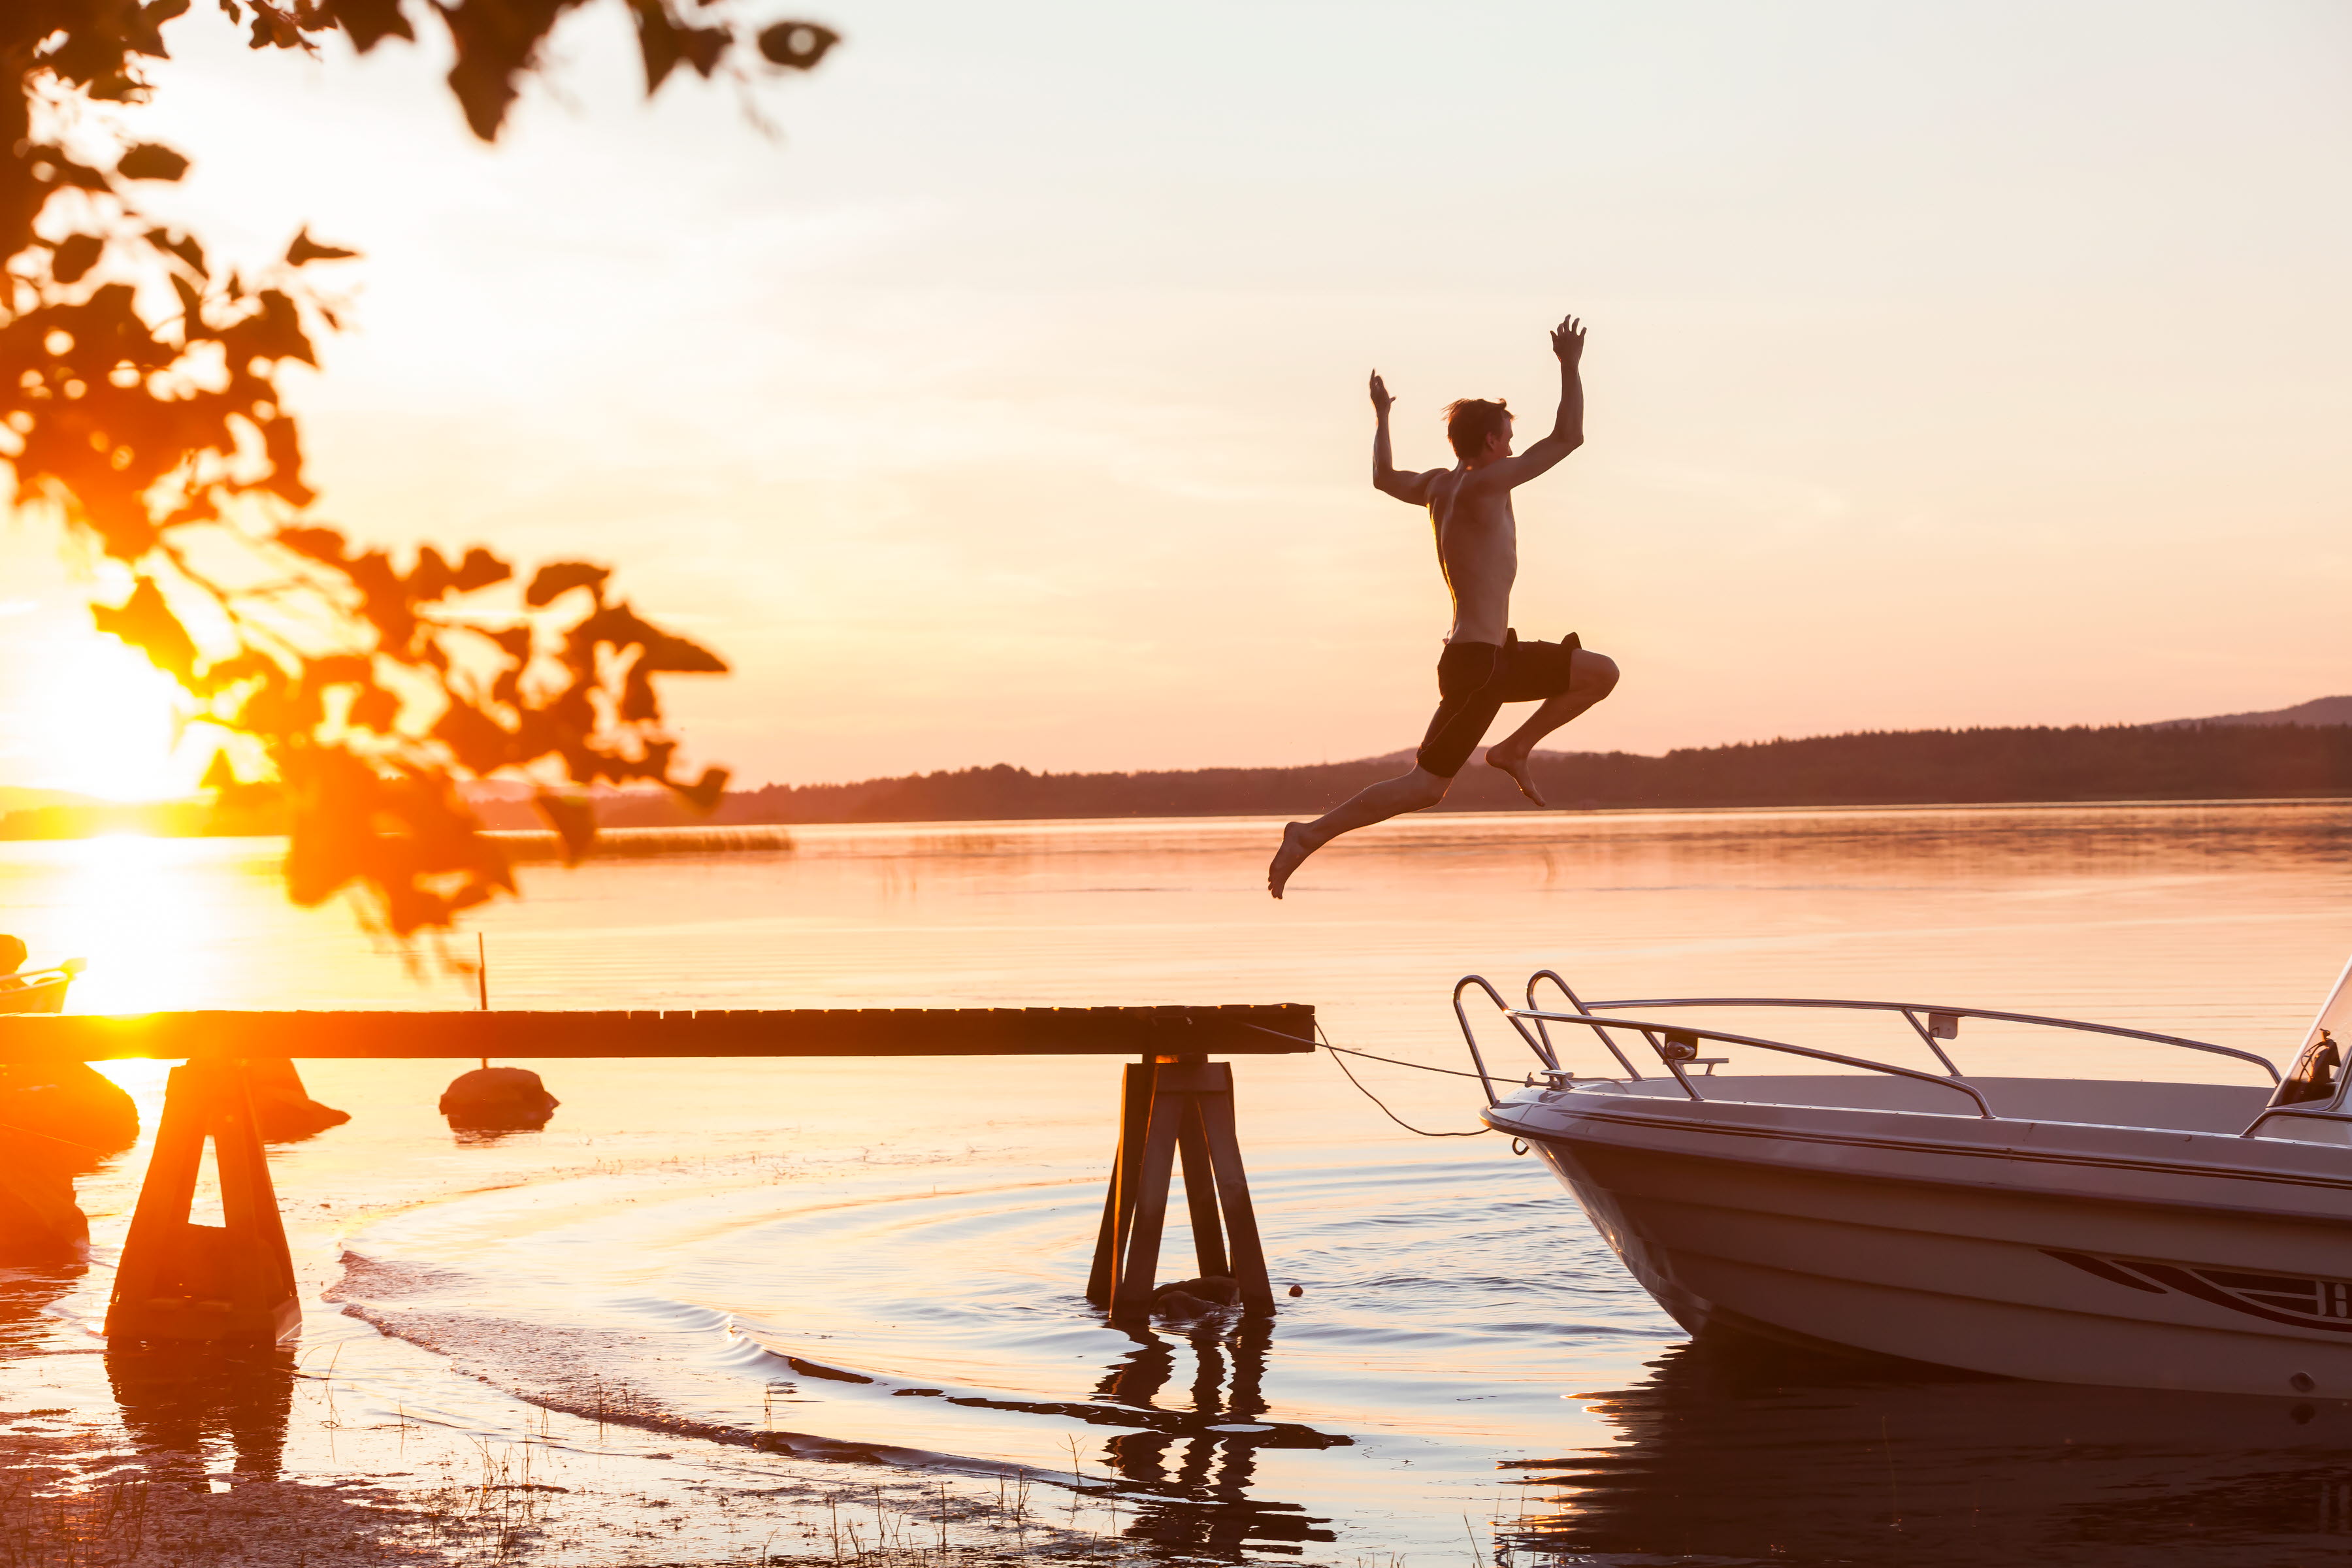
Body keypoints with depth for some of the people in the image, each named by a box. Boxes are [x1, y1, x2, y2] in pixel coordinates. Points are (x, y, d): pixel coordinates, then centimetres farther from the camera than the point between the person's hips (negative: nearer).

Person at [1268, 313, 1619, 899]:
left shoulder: (1438, 483, 10)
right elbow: (1568, 438, -16)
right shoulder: (1483, 483, -15)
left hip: (1493, 656, 10)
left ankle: (1515, 749, 16)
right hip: (1475, 663, -10)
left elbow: (1383, 478, 32)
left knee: (1602, 674, 13)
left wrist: (1381, 417, 46)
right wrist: (1570, 367, -7)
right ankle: (1312, 834, -6)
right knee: (1424, 788, -9)